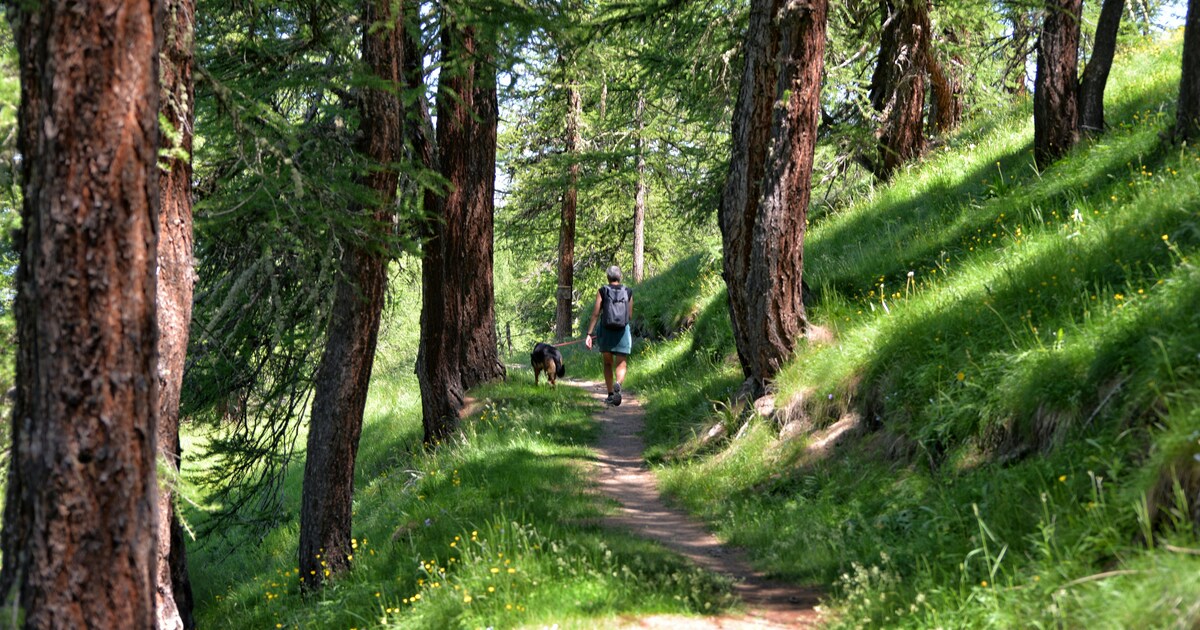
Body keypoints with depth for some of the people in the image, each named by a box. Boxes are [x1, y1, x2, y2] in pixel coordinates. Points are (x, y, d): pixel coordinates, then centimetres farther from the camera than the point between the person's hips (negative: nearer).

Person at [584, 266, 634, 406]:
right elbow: (630, 316, 5)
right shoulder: (628, 292, 1)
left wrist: (589, 334, -7)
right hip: (623, 331, 0)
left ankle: (610, 394, 17)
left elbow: (595, 314, -8)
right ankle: (618, 384, -30)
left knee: (608, 364, 16)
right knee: (620, 365, 1)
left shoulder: (602, 292, -3)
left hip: (606, 331, 0)